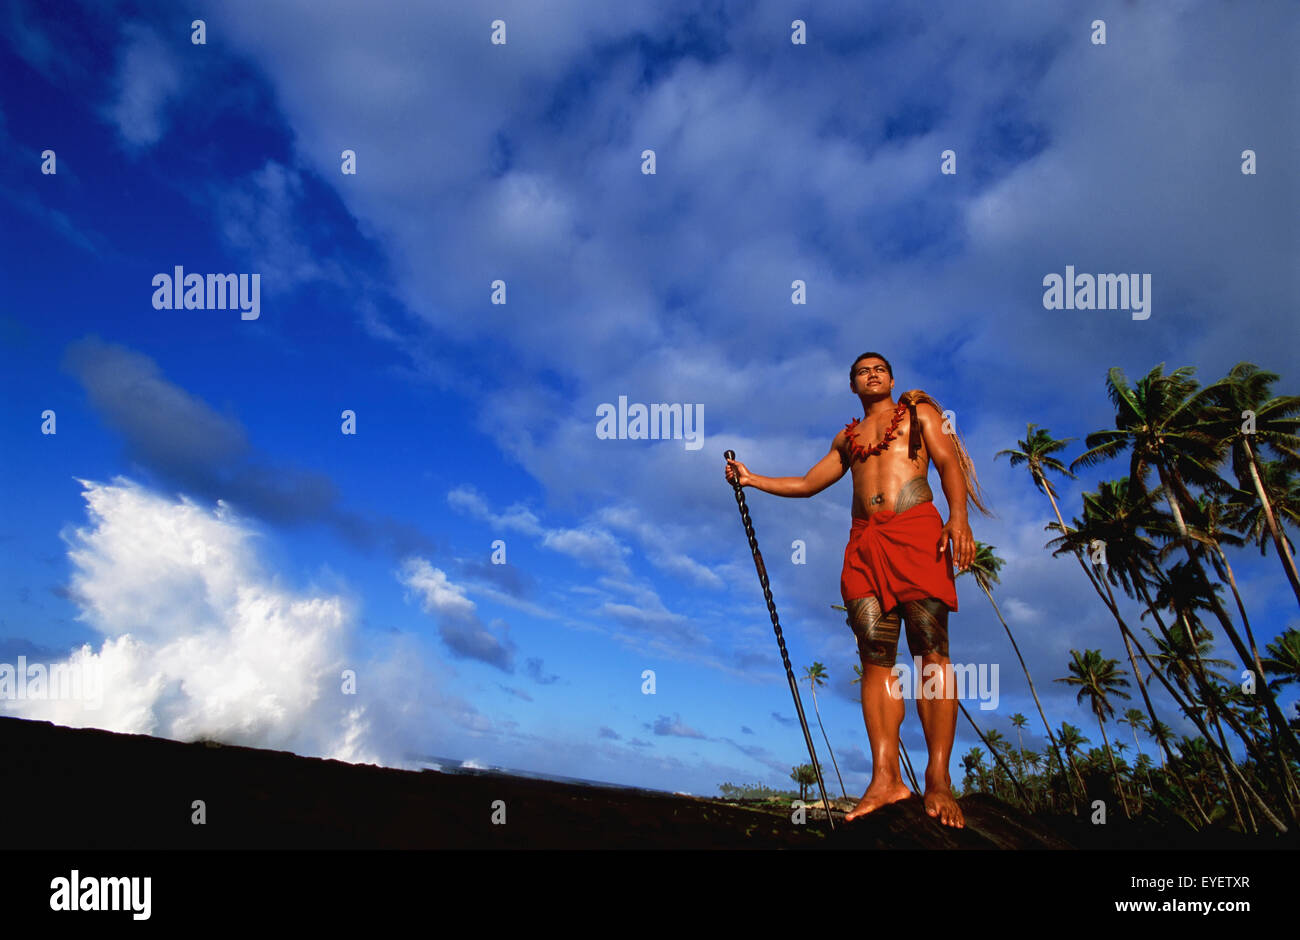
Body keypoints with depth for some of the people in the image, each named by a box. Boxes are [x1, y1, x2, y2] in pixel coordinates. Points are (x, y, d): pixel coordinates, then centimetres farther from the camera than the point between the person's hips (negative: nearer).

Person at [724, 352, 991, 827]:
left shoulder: (918, 410, 17)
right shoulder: (847, 436, 29)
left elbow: (949, 462, 4)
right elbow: (807, 484, 32)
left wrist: (959, 516, -13)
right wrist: (751, 478, 26)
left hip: (916, 530, -4)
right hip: (865, 540, 4)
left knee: (931, 647, -13)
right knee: (875, 654, -9)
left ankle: (938, 779, -15)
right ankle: (886, 778, -14)